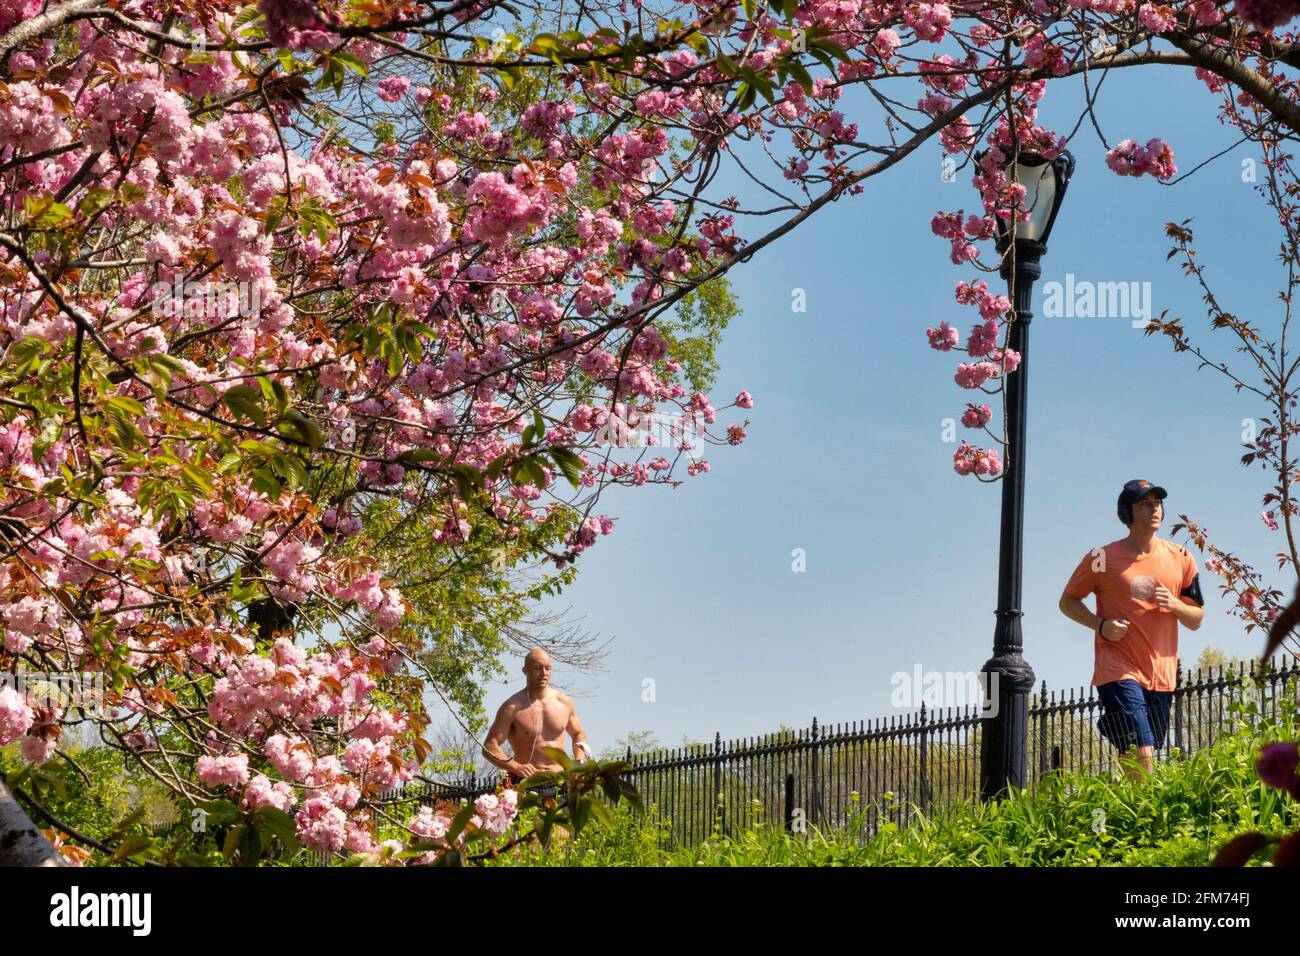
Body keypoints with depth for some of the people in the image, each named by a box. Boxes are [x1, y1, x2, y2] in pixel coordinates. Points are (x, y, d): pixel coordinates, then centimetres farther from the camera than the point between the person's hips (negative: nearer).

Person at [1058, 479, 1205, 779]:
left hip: (1162, 675, 4)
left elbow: (1196, 619, 15)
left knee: (1138, 762, 7)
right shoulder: (1103, 558, -2)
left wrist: (1174, 604, -8)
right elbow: (1068, 601, 9)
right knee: (1141, 756, -18)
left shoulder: (1180, 559, 9)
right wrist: (1100, 625, -9)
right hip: (1119, 672, -4)